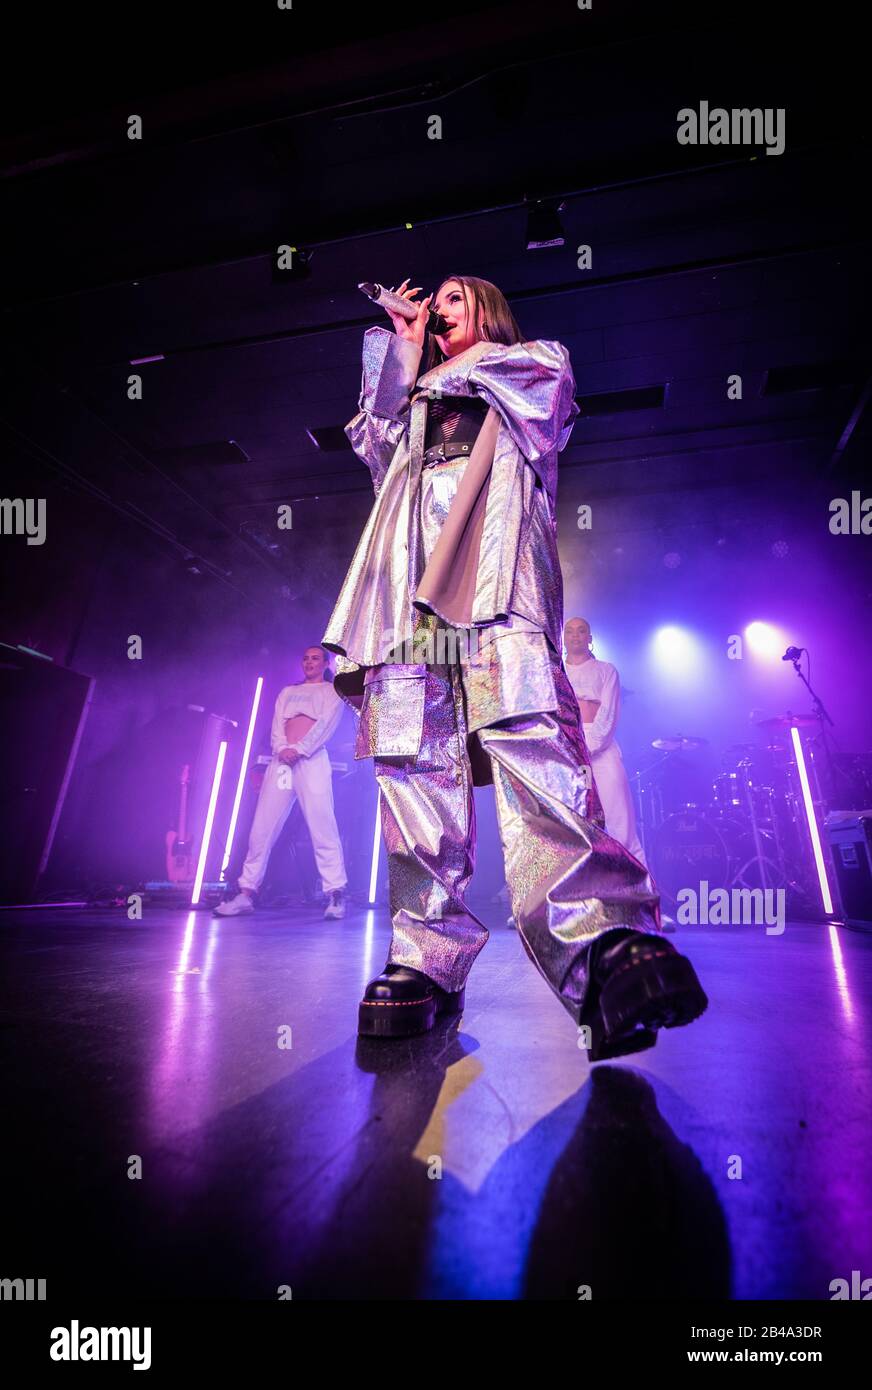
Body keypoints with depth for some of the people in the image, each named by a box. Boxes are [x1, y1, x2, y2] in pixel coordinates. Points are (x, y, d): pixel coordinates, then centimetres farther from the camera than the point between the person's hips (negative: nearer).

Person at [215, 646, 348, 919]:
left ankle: (335, 894, -11)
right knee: (262, 827, 0)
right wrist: (282, 748, -10)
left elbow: (326, 724, -2)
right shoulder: (287, 691, 26)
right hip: (282, 760, 5)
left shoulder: (332, 690, 14)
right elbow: (277, 724, 11)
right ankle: (247, 892, 6)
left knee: (323, 827, -13)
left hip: (312, 760, -4)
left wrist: (299, 749, -16)